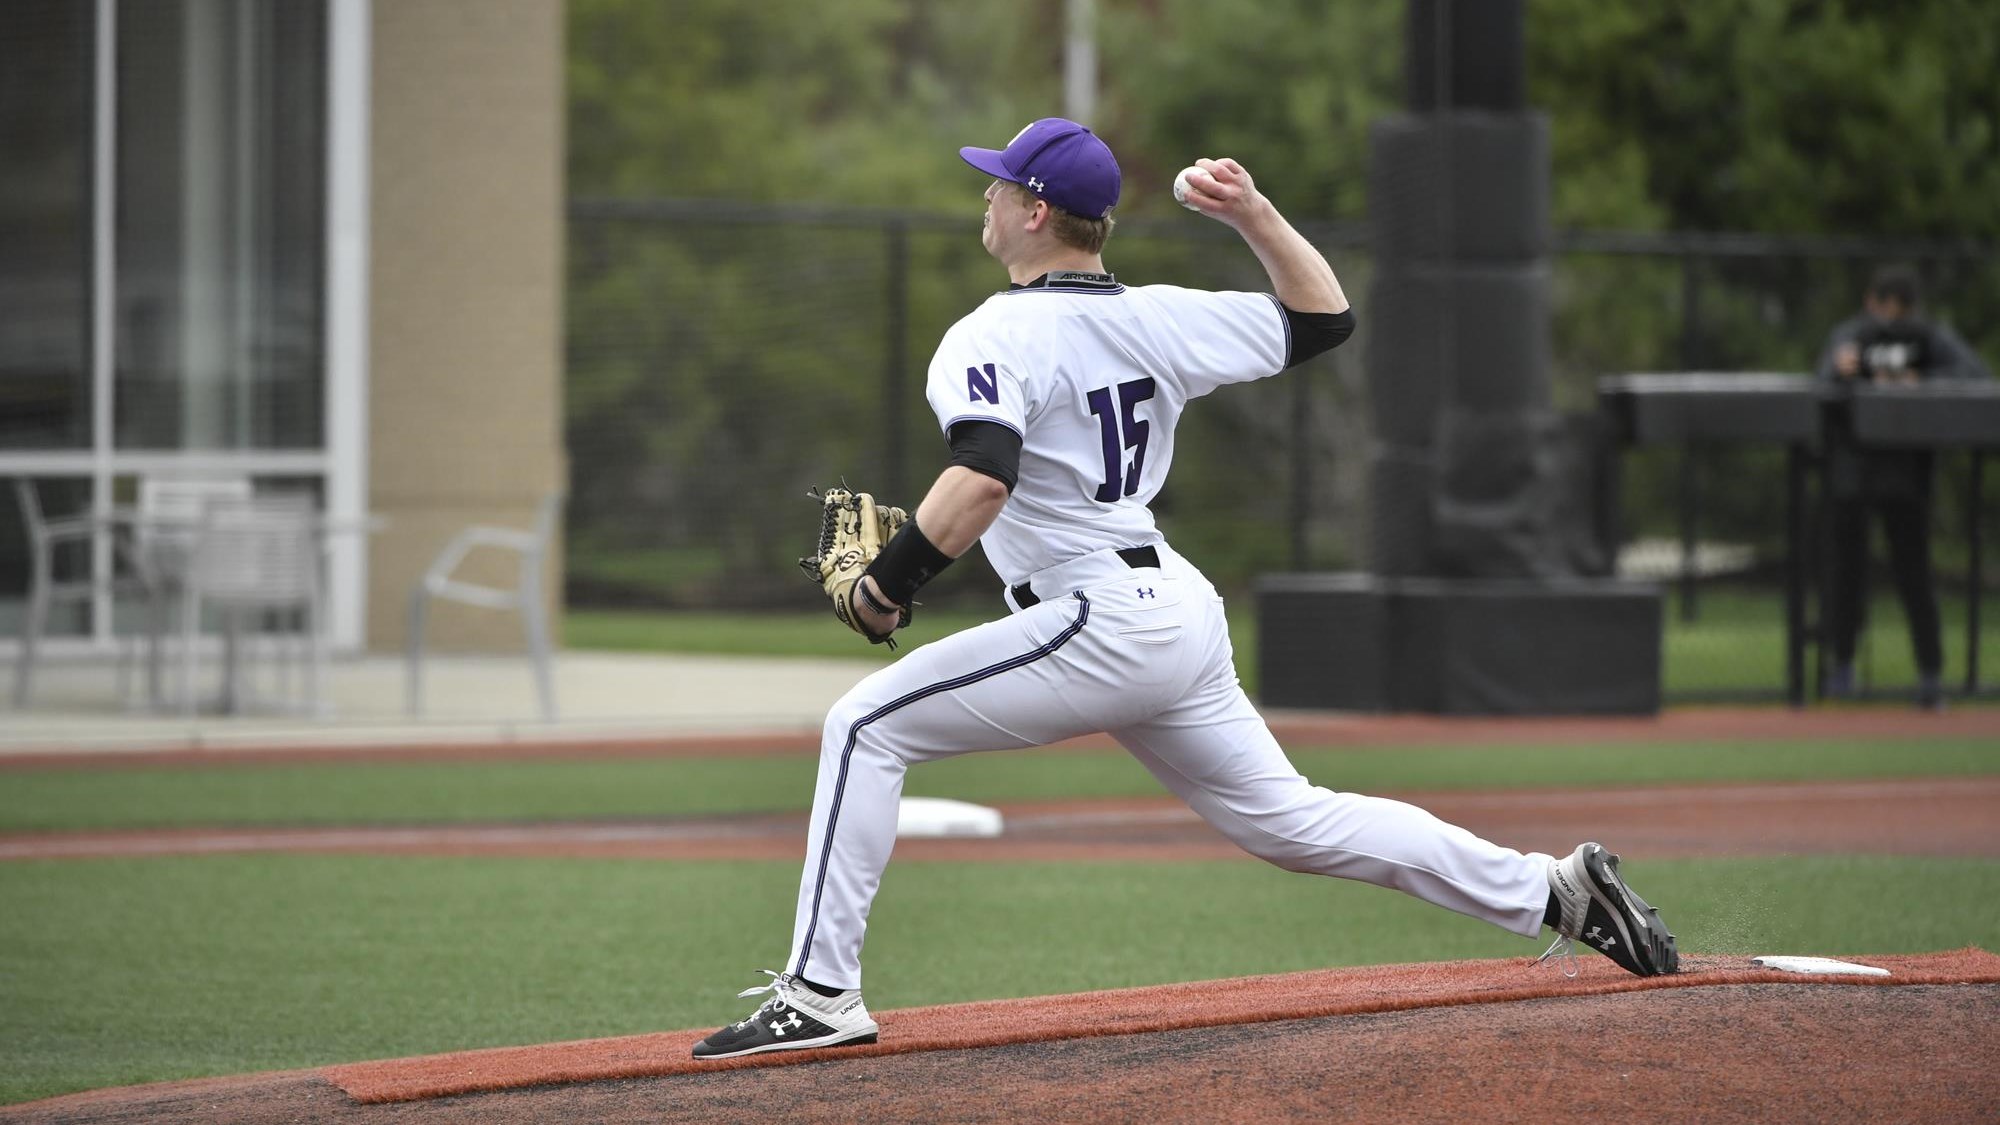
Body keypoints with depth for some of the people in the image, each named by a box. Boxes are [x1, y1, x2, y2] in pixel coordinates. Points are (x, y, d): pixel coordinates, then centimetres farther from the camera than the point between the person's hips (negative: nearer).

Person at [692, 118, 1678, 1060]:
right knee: (1286, 818, 17)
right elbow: (1324, 316, 17)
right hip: (1182, 608, 8)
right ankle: (1553, 890, 15)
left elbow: (981, 481, -27)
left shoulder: (994, 337, -11)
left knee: (866, 726, -5)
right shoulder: (1157, 317, 10)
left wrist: (889, 581, -18)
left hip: (1098, 623, -8)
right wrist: (1255, 215, 18)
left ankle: (821, 994, -10)